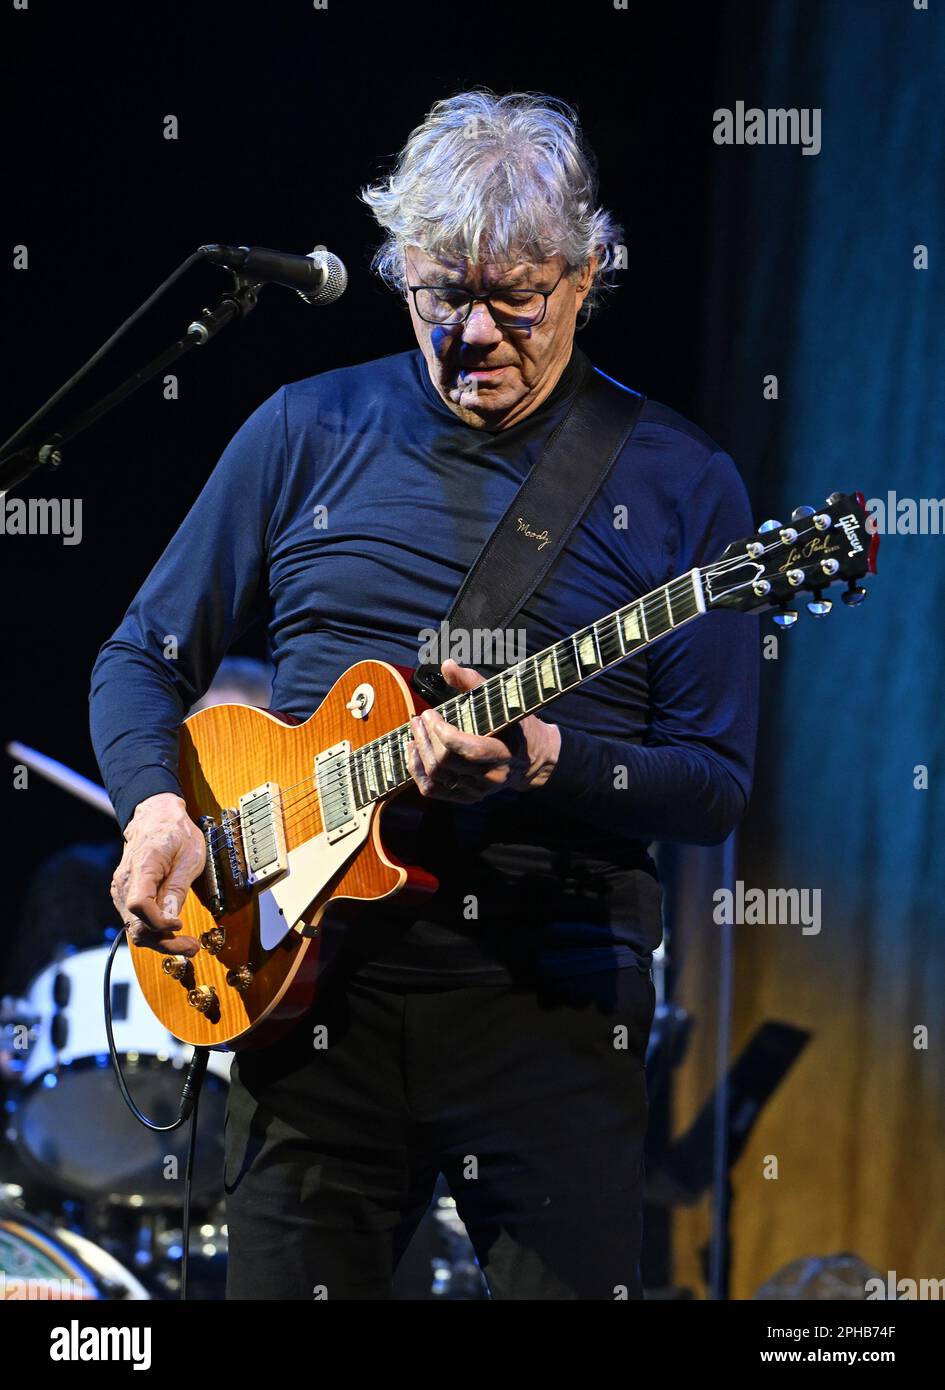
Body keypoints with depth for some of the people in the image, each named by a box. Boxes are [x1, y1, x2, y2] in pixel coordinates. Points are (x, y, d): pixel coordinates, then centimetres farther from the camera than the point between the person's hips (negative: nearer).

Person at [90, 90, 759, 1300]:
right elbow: (143, 658, 12)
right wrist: (157, 803, -8)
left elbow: (716, 784, -1)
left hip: (548, 985, -1)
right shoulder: (308, 432, 7)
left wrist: (547, 766, -19)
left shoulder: (678, 485, 2)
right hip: (305, 967, 2)